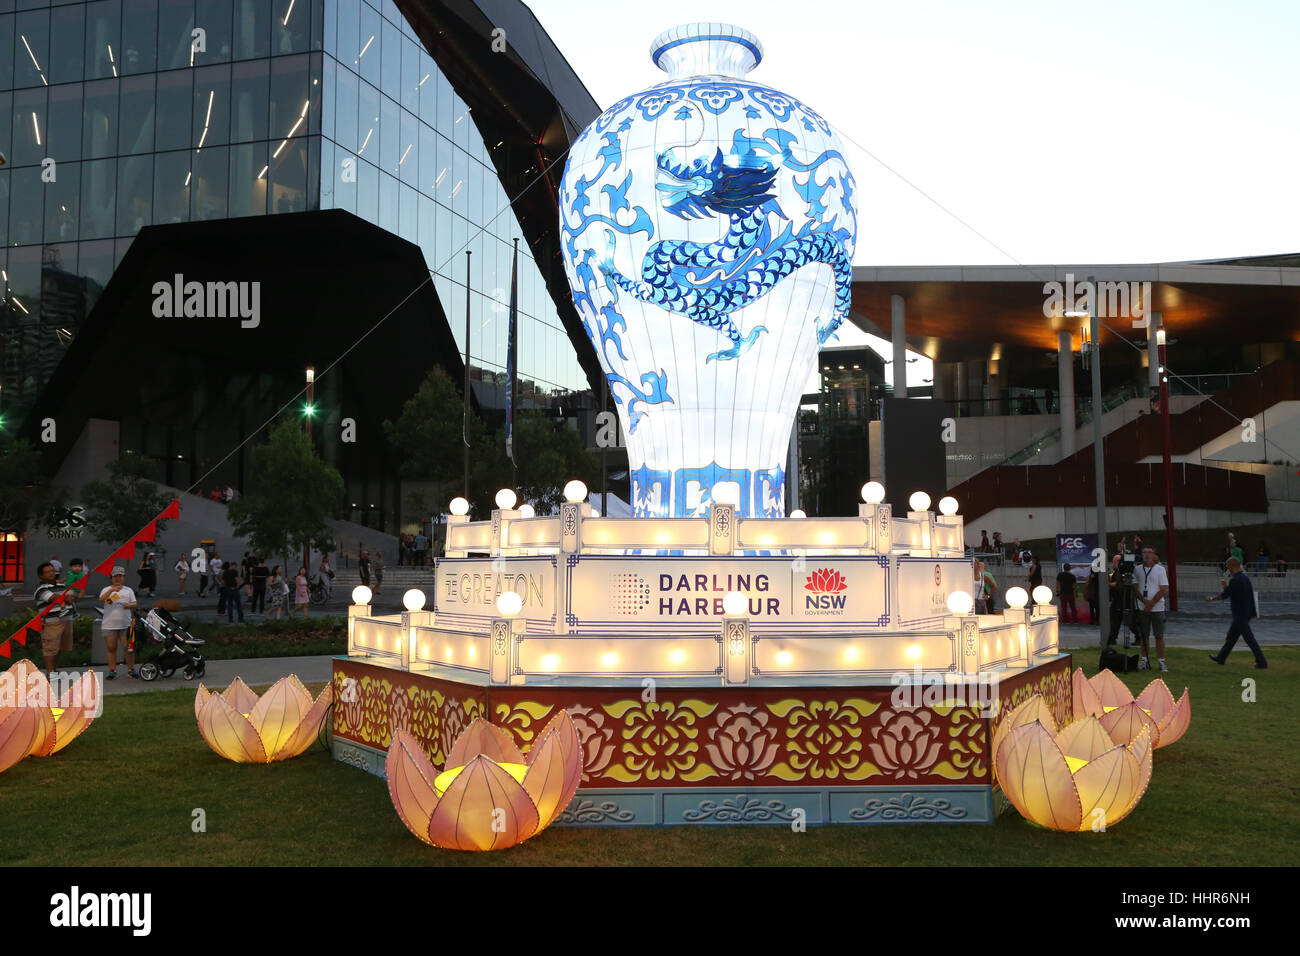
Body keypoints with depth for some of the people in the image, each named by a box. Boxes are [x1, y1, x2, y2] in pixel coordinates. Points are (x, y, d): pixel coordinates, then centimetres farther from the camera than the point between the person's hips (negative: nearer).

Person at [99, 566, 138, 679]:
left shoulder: (128, 590, 14)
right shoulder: (106, 590, 8)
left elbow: (134, 604, 8)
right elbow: (101, 600, -12)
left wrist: (130, 605, -16)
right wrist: (111, 590, -27)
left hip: (125, 625, 1)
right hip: (109, 626, -1)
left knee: (130, 648, -3)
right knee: (111, 648, 3)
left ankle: (131, 669, 6)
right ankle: (112, 671, 10)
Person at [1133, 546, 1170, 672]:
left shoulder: (1160, 569, 0)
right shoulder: (1137, 569, 7)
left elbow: (1163, 590, -4)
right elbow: (1135, 588, 4)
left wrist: (1151, 604, -10)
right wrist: (1145, 601, -10)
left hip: (1157, 608, -2)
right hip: (1141, 608, 2)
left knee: (1159, 636, -2)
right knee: (1144, 636, 6)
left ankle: (1161, 662, 2)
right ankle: (1144, 660, 12)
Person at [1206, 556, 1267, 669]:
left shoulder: (1234, 580, -21)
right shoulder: (1245, 578, 7)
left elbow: (1224, 595, -14)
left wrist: (1212, 598, 3)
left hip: (1240, 615, -10)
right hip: (1247, 612, 10)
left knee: (1249, 638, -5)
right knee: (1232, 635, 18)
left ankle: (1261, 663, -3)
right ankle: (1221, 658, 28)